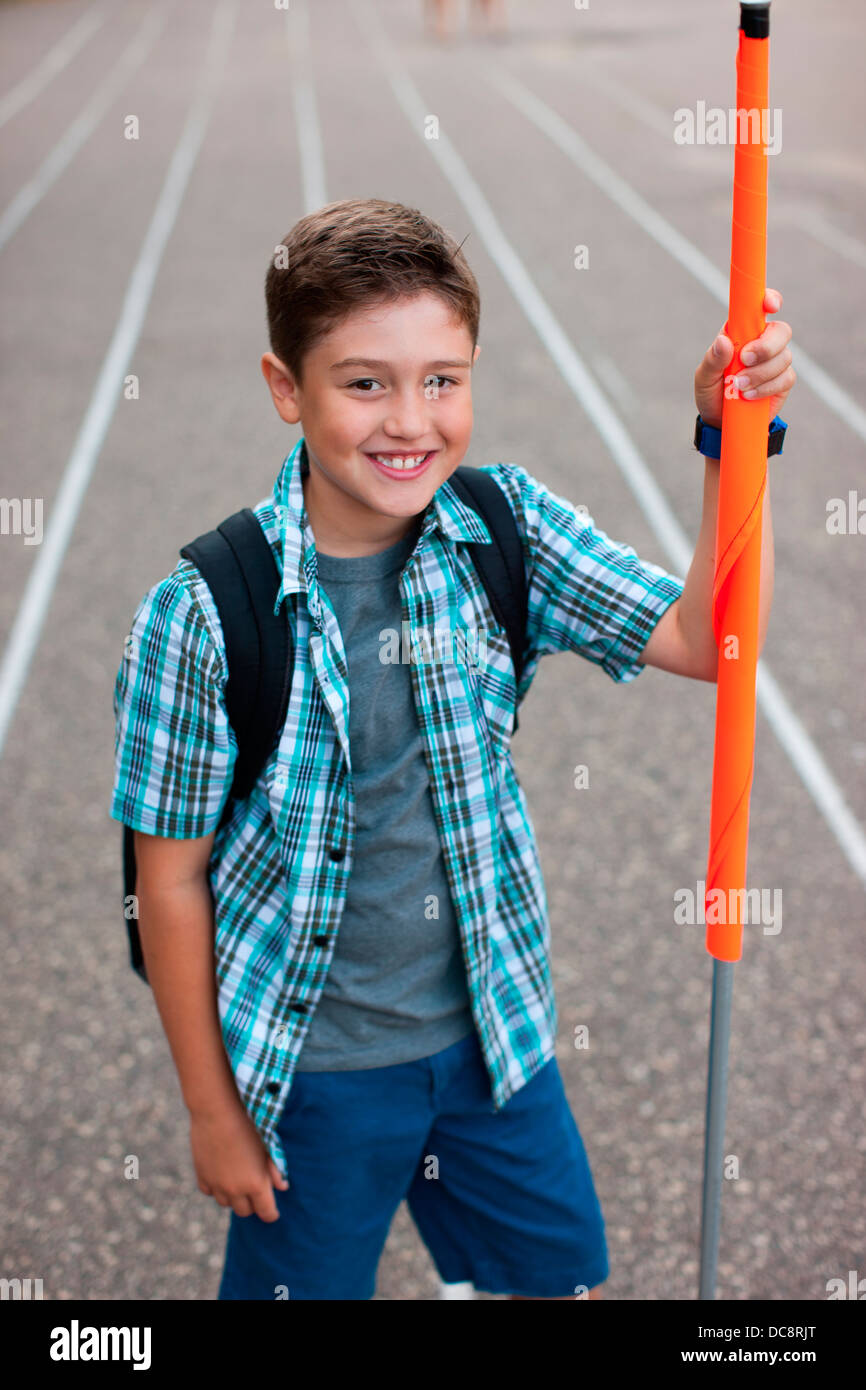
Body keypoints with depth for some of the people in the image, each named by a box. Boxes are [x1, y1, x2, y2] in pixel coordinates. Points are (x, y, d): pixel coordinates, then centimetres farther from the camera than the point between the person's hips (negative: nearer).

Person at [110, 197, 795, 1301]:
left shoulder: (503, 526, -10)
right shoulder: (200, 613, -22)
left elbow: (707, 639, -8)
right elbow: (173, 881, -13)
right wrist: (212, 1112, -5)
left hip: (495, 1028, 4)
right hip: (315, 1064, -4)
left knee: (562, 1274, 21)